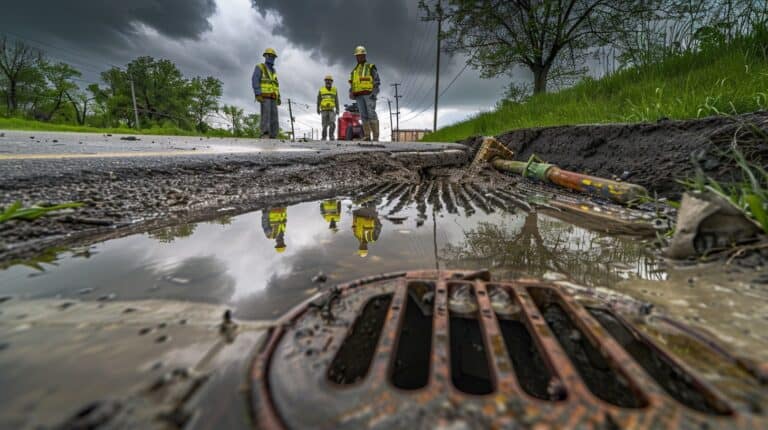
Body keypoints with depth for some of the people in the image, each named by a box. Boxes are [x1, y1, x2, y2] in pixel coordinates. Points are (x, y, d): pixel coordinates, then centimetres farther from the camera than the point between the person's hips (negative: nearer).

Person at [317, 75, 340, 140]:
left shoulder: (334, 90, 10)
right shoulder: (321, 90, 7)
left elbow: (336, 101, 9)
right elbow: (318, 101, 5)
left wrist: (337, 110, 1)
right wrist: (318, 109, -5)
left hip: (331, 110, 0)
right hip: (324, 110, 0)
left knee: (332, 123, -17)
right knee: (325, 125, -2)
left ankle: (331, 136, -6)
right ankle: (324, 137, 10)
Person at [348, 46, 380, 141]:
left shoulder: (370, 67, 7)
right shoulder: (354, 70, 23)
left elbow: (377, 81, -1)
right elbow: (352, 84, 20)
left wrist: (374, 92, -16)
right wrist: (351, 93, 0)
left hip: (369, 94, -5)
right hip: (359, 95, 5)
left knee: (371, 114, -15)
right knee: (364, 115, -1)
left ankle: (376, 136, -15)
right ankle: (367, 136, -1)